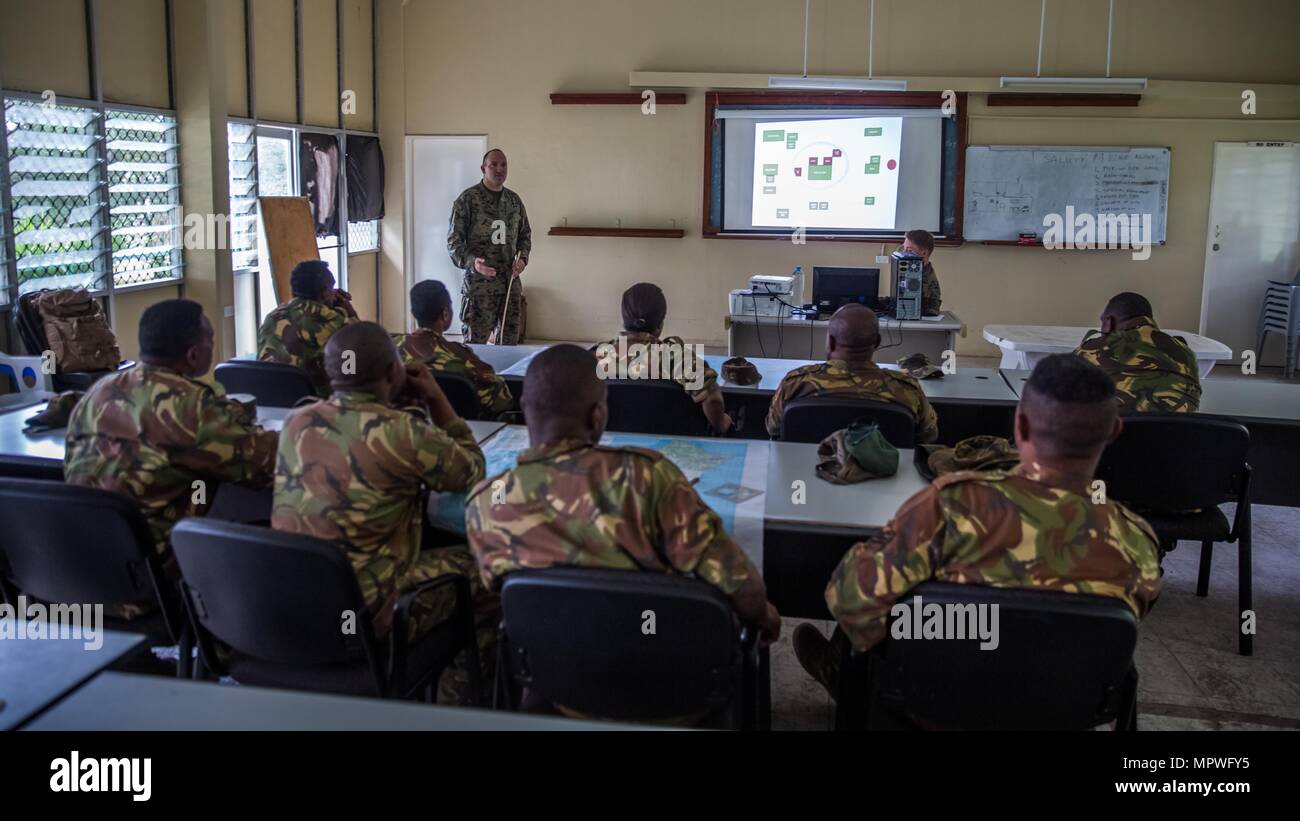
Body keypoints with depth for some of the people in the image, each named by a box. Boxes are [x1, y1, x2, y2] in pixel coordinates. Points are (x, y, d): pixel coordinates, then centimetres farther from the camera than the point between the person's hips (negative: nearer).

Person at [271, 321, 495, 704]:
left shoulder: (296, 420, 0)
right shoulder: (401, 432, -20)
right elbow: (471, 471, -2)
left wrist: (399, 400, 12)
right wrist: (435, 399, 5)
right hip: (360, 617, -7)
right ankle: (457, 699, 29)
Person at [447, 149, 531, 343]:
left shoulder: (514, 200, 11)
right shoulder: (467, 199, -6)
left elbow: (525, 234, 21)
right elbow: (454, 241, -8)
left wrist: (522, 258, 1)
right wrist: (472, 261, -25)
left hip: (511, 282, 5)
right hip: (478, 282, -5)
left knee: (511, 340, 10)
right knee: (475, 342, -3)